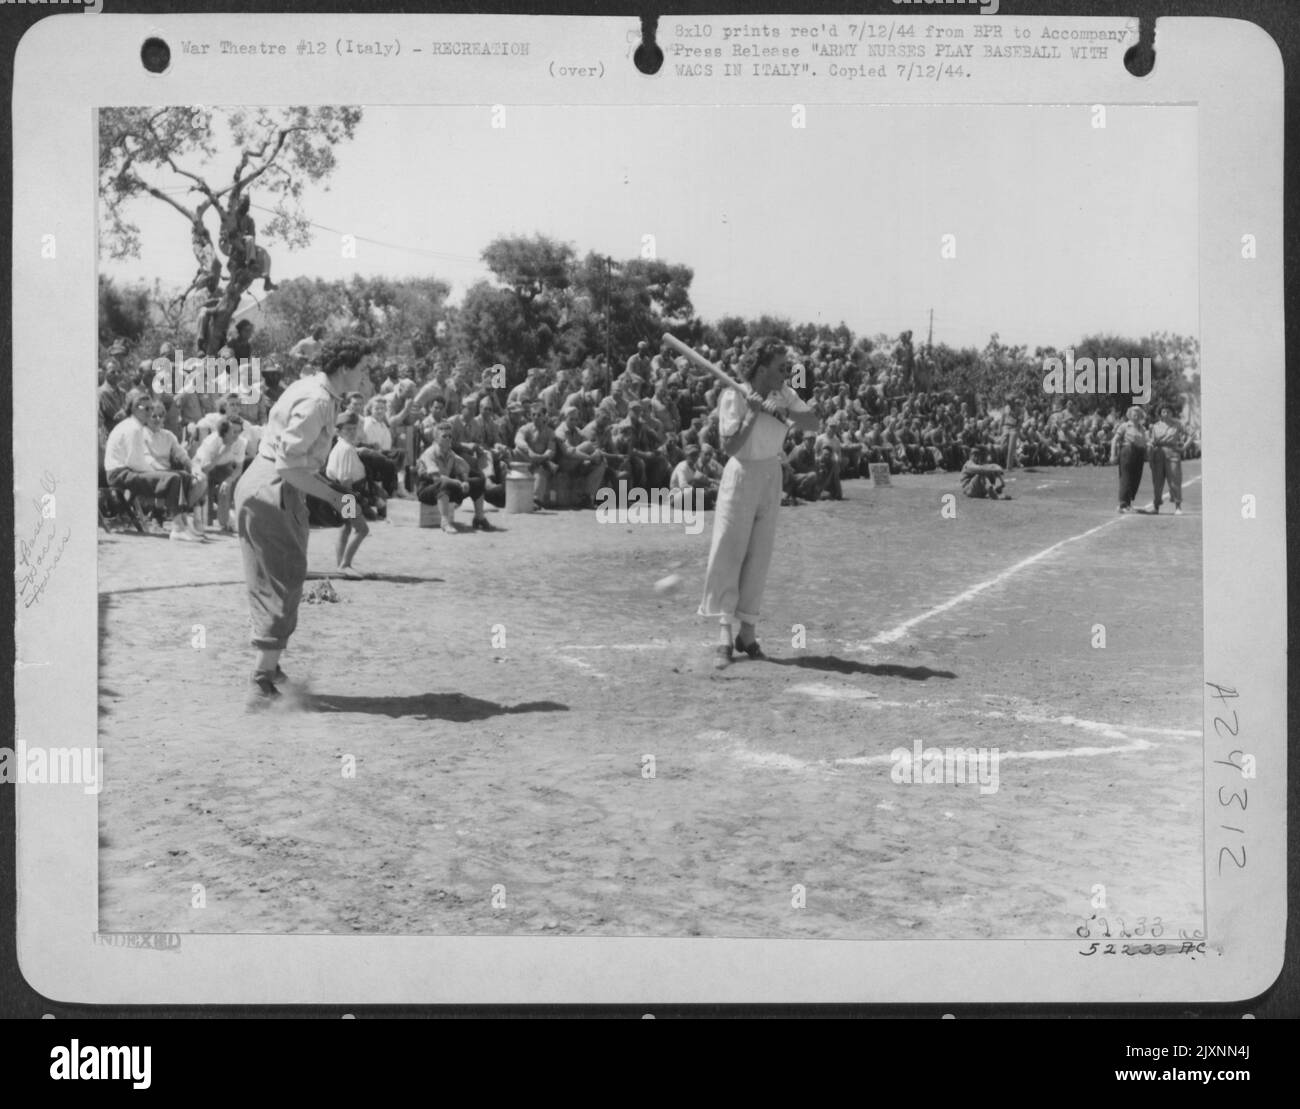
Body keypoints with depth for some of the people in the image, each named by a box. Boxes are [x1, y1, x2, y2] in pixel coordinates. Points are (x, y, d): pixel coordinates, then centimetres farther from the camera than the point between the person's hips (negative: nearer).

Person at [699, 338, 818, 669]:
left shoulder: (783, 394, 1)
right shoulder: (734, 397, -15)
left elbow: (813, 424, -7)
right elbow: (729, 446, -21)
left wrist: (783, 410, -22)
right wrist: (753, 414, -28)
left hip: (771, 479, 5)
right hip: (741, 477, -5)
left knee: (759, 557, 7)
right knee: (727, 554, -7)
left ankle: (747, 632, 13)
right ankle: (724, 635, -8)